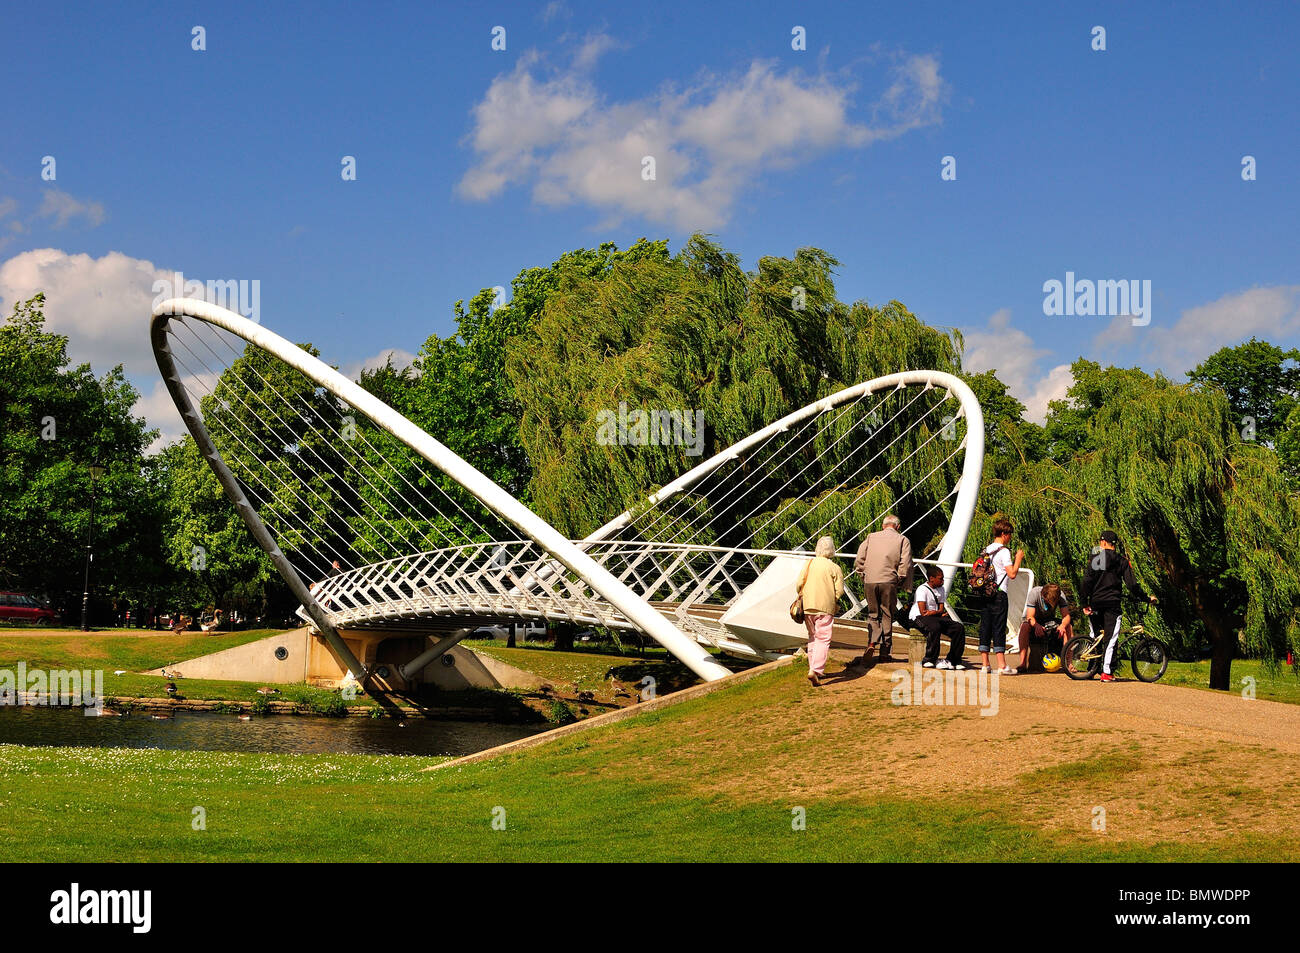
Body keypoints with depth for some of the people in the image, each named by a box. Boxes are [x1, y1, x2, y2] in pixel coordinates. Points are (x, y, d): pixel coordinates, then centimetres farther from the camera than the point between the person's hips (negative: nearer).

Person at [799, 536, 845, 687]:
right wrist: (834, 602, 9)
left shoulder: (808, 564, 5)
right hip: (825, 608, -4)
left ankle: (814, 668, 22)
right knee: (823, 639, -4)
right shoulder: (834, 568, -5)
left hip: (808, 607, 4)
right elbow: (839, 590, -8)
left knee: (812, 638, 17)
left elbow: (799, 585, 1)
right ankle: (815, 670, -19)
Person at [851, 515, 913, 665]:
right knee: (887, 616, 9)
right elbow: (905, 565, -4)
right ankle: (885, 652, 10)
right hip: (889, 582, -2)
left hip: (869, 581, 2)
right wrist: (899, 581, 8)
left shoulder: (871, 537, 11)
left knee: (873, 614, 13)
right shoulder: (903, 540, 5)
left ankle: (872, 643, -10)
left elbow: (858, 561, 6)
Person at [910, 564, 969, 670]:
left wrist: (933, 612, -16)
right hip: (919, 618, -7)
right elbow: (923, 612, -16)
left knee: (959, 628, -12)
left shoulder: (940, 589, 15)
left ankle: (953, 660, -10)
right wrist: (939, 613, -5)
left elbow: (941, 610, 8)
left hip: (937, 618, 7)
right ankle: (930, 660, -30)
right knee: (935, 627, -40)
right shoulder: (922, 589, -9)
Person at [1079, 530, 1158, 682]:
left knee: (1095, 634, 17)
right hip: (1112, 603, -1)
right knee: (1111, 638, -2)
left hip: (1096, 602, 1)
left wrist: (1084, 603, -3)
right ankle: (1106, 672, -8)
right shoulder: (1122, 561, 3)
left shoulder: (1095, 558, 2)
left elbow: (1087, 581, -5)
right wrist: (1147, 598, 7)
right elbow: (1132, 584, -3)